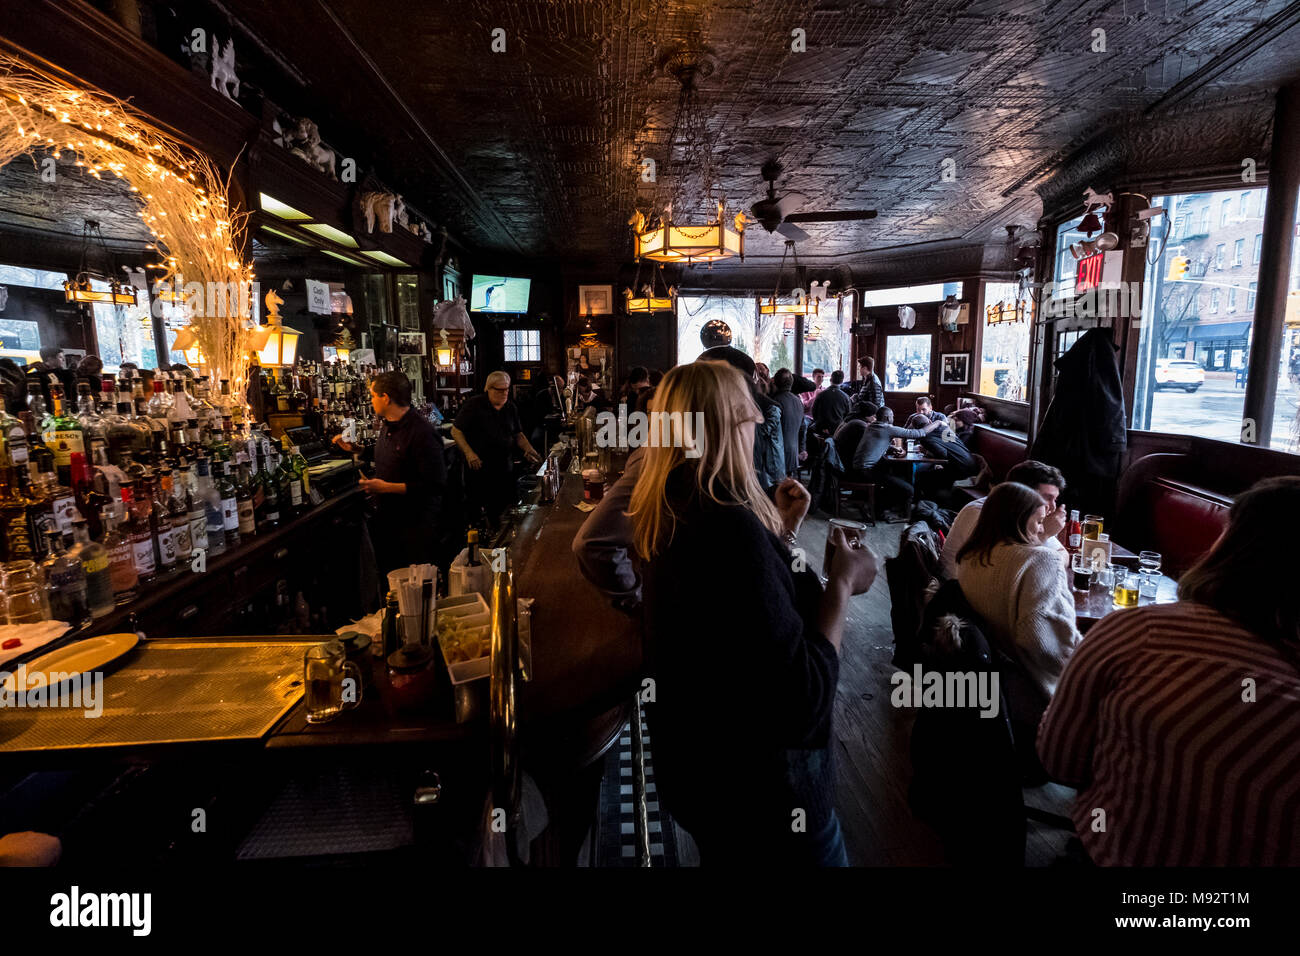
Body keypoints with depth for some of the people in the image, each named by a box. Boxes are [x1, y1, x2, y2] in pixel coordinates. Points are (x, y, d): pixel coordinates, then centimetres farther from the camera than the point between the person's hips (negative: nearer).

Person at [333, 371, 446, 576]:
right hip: (386, 520, 9)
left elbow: (435, 485, -27)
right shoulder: (387, 425, 8)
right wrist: (354, 449, 20)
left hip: (415, 526, -9)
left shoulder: (422, 432, -23)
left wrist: (387, 487, -24)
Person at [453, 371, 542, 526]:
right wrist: (469, 453, -19)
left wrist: (528, 449, -1)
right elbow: (456, 431, -7)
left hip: (505, 471, 5)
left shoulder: (510, 407, 9)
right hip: (479, 471, -5)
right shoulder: (474, 406, -7)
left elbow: (518, 434, 17)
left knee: (505, 511, 9)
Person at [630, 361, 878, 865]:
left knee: (723, 854, 30)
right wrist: (842, 584, -20)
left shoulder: (674, 516, -1)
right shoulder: (731, 528, -31)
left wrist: (781, 526, 7)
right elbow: (801, 704, -30)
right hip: (762, 793, -8)